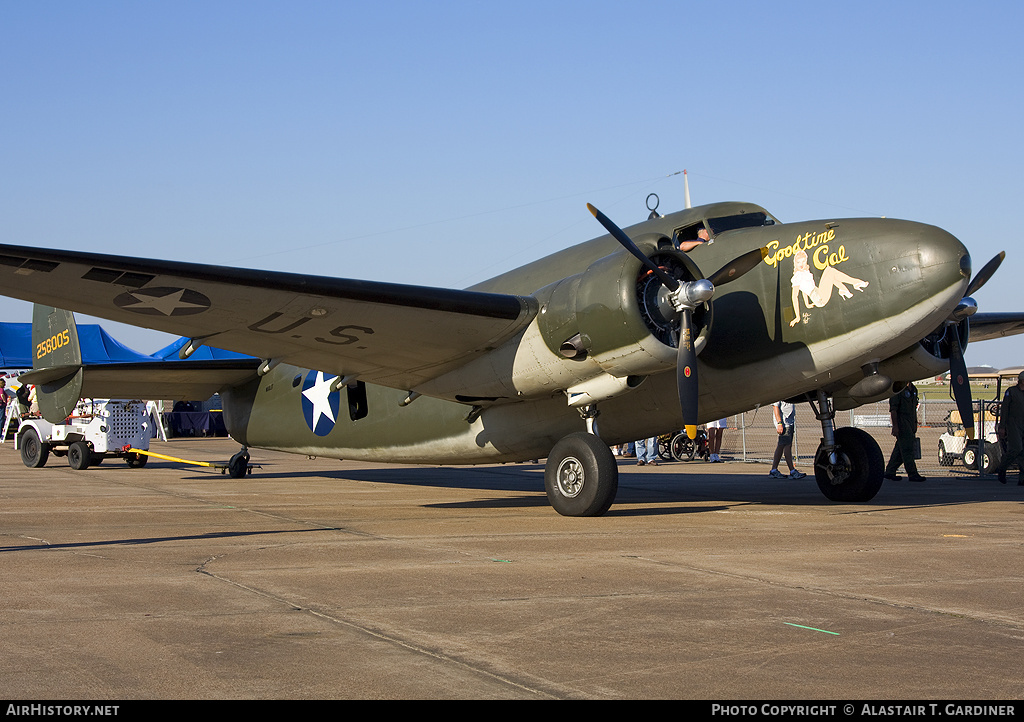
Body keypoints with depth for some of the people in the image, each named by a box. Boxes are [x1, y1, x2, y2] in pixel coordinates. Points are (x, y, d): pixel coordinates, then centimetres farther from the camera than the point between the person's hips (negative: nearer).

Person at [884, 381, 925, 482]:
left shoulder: (913, 389, 16)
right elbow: (893, 409, -14)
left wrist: (915, 424, 21)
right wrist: (895, 426, -20)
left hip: (910, 423, 8)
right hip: (901, 422, -8)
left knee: (900, 450, 8)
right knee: (907, 449, -8)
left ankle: (890, 472, 14)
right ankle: (912, 474, -7)